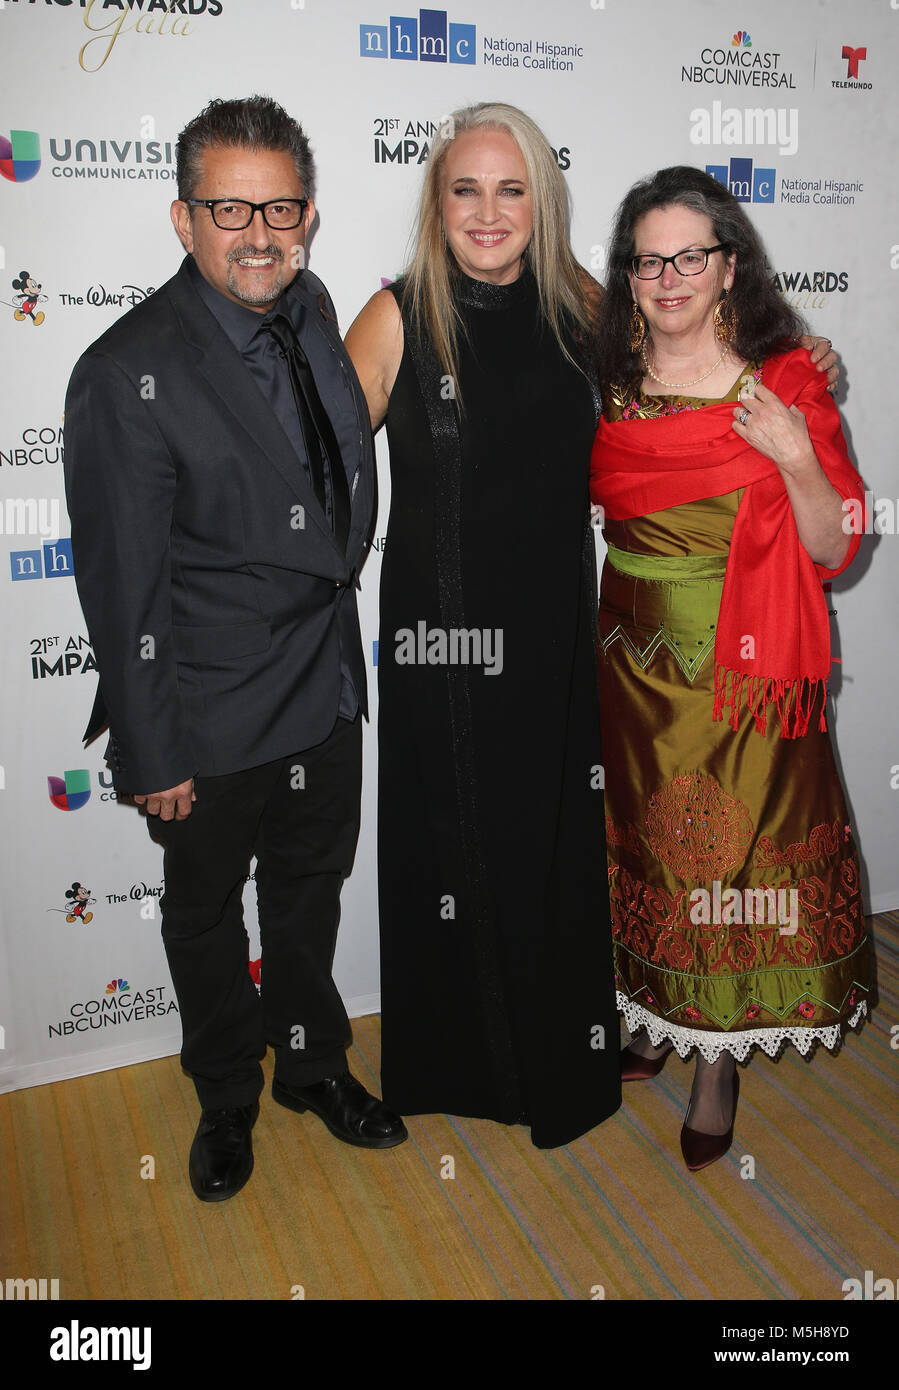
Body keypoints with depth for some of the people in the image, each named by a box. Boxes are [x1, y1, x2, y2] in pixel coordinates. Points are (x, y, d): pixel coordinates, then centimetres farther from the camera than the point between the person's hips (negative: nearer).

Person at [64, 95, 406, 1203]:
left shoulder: (316, 314, -1)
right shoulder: (129, 374, -20)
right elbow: (121, 587, -18)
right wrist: (150, 755, -14)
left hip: (329, 692, 6)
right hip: (214, 717, -5)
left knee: (311, 889, 23)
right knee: (207, 915, 17)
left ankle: (312, 1062, 48)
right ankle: (227, 1099, 43)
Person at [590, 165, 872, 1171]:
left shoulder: (784, 384, -8)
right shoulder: (607, 385, 2)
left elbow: (833, 551, -9)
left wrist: (797, 459, -25)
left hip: (745, 674, -3)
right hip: (636, 664, 4)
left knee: (731, 856, 5)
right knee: (647, 845, 16)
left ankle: (719, 1059, 27)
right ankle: (656, 1015, 40)